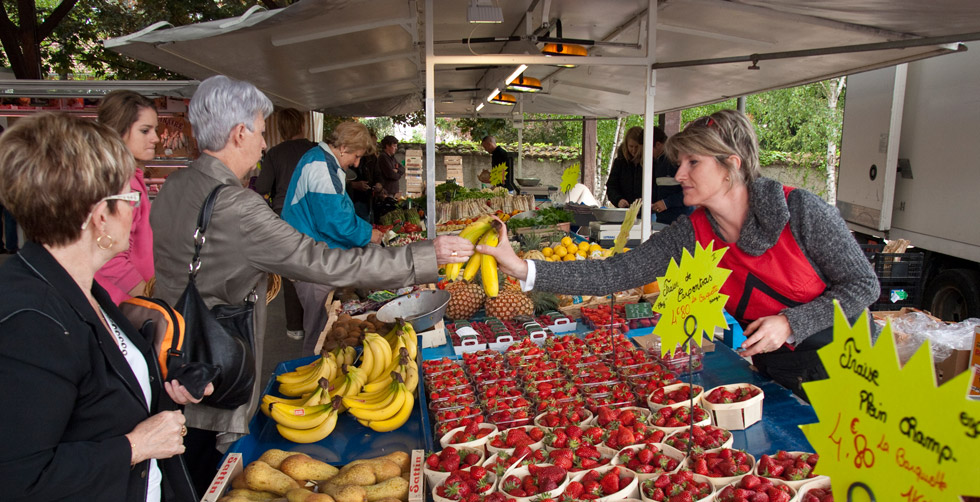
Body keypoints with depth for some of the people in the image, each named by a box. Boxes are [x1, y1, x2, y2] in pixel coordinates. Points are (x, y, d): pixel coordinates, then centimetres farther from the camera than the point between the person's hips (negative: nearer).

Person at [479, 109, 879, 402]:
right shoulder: (689, 236, -11)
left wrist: (790, 324, -25)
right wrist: (526, 270, -26)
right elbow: (615, 274, -18)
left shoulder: (800, 211, -20)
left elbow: (863, 285, -11)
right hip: (776, 373, 3)